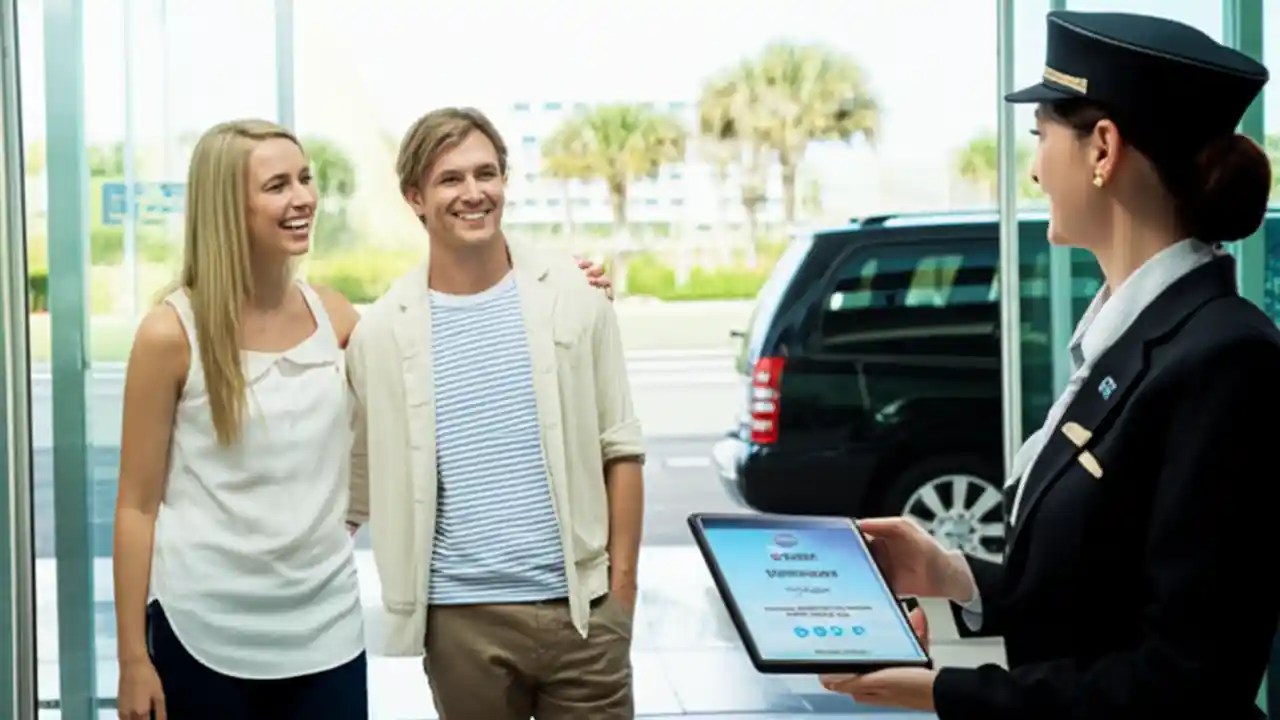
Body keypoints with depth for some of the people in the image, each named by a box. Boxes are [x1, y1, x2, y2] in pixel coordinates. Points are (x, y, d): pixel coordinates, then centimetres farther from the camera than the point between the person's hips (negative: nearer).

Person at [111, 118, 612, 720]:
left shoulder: (332, 316, 4)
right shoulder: (172, 333, -9)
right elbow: (137, 506, -6)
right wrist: (133, 659, -7)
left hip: (325, 630, 4)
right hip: (203, 636, -4)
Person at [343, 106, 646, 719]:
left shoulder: (573, 298, 1)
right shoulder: (382, 331, -1)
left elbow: (620, 449, 4)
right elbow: (358, 485, 5)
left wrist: (622, 586, 0)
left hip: (580, 606, 0)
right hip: (461, 617, 0)